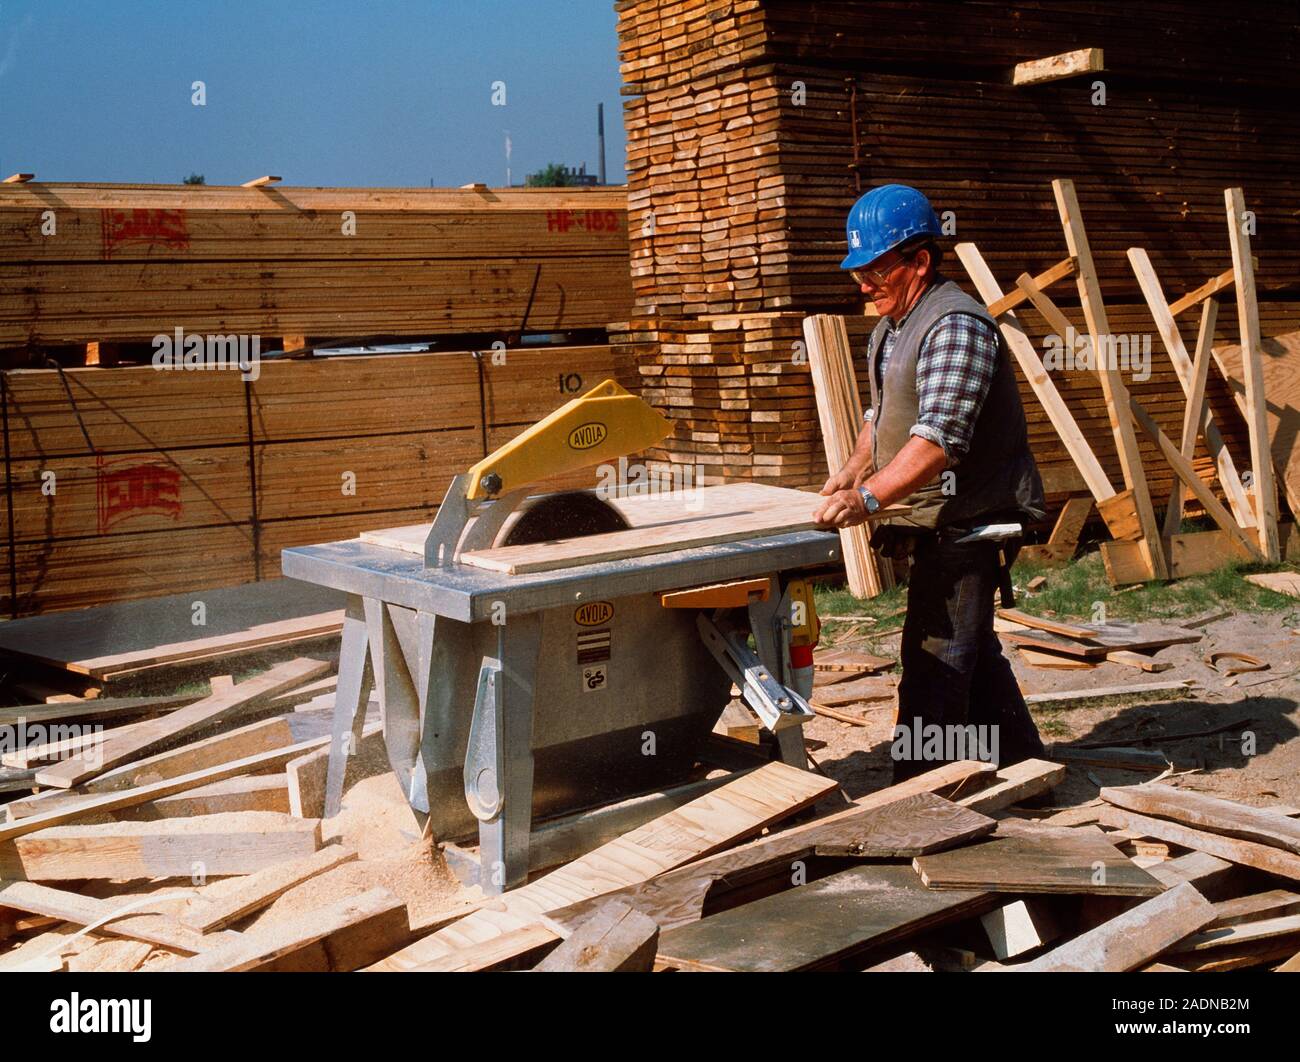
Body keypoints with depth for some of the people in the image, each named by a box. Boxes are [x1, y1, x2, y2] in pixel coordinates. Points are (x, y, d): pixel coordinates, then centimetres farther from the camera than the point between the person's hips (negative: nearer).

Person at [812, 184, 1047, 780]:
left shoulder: (955, 326, -19)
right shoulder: (889, 328, 15)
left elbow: (939, 439, -29)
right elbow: (882, 413, 26)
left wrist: (869, 497, -35)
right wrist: (853, 471, 11)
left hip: (967, 524, -11)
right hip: (941, 525, 11)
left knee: (935, 662, -9)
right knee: (972, 652, 19)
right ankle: (1023, 767, 33)